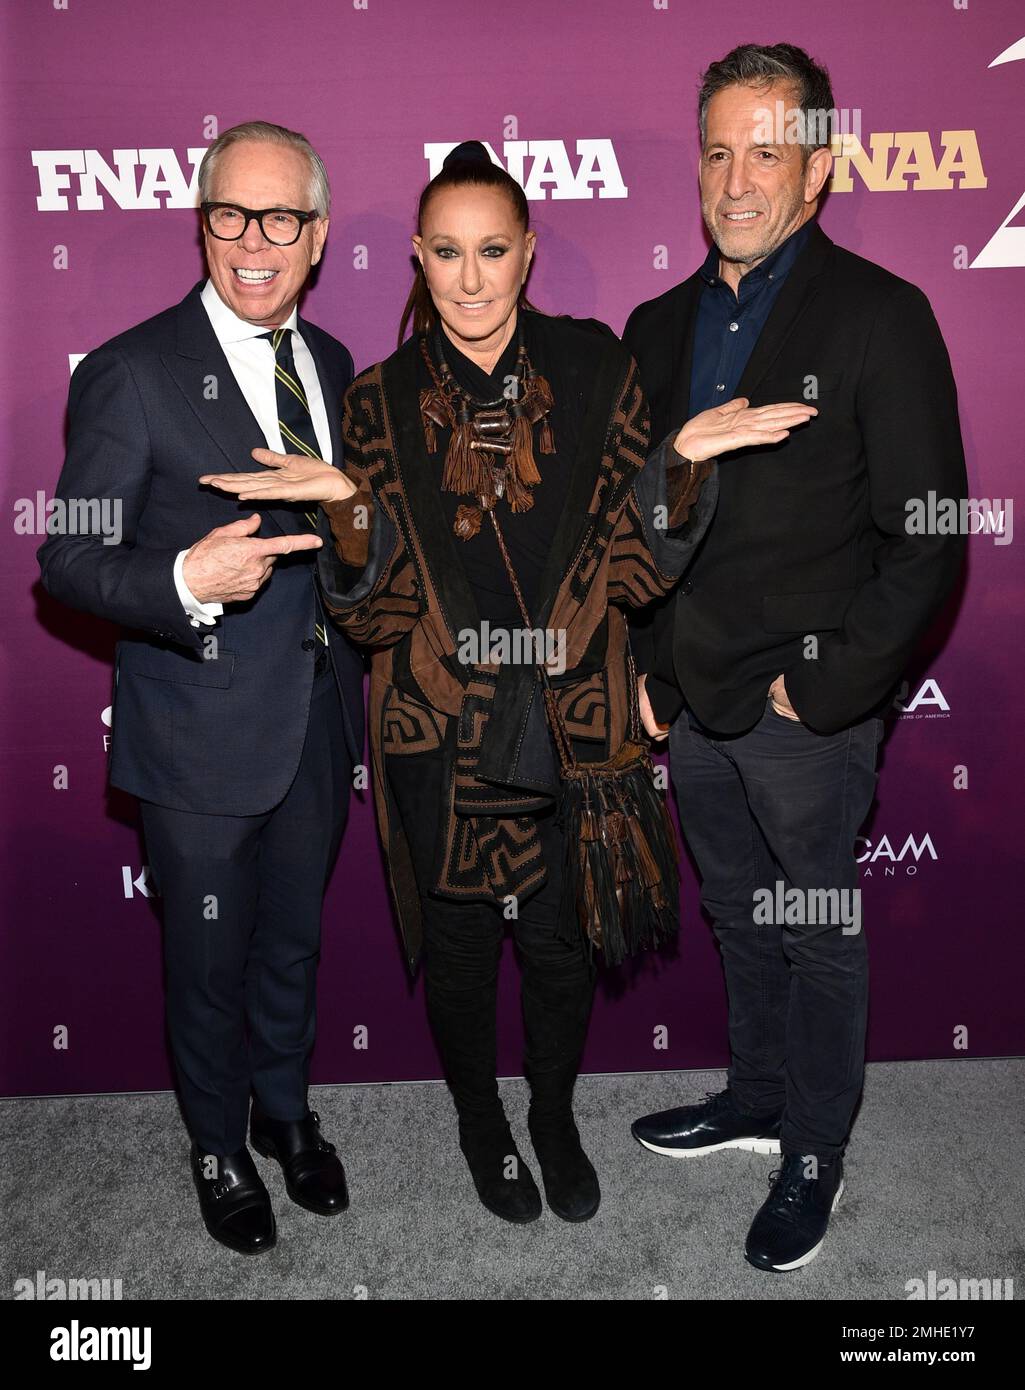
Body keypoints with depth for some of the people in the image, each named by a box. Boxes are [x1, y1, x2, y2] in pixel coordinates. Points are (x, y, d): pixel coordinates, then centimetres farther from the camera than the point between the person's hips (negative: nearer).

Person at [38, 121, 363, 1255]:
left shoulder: (330, 363, 6)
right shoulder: (131, 375, -15)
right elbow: (66, 562, -15)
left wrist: (356, 671, 10)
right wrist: (186, 583, -32)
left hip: (320, 722, 6)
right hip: (203, 736, -5)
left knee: (293, 936, 23)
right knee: (207, 958, 14)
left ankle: (285, 1109, 47)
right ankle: (219, 1147, 40)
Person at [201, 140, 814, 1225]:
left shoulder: (591, 366, -2)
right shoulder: (382, 401, -2)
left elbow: (638, 568, -5)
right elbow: (376, 611, -7)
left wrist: (683, 463, -22)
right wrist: (347, 511, -25)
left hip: (571, 722, 1)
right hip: (440, 733, 0)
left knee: (561, 943, 16)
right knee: (458, 947, 15)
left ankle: (555, 1116, 45)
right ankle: (479, 1120, 44)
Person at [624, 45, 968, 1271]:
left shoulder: (881, 319, -9)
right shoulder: (662, 324, 9)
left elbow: (927, 540, -11)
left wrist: (823, 686, -14)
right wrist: (643, 663, 7)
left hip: (807, 710, -5)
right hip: (690, 699, 5)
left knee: (819, 938, 11)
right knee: (739, 919, 21)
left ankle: (814, 1154, 31)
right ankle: (757, 1098, 42)